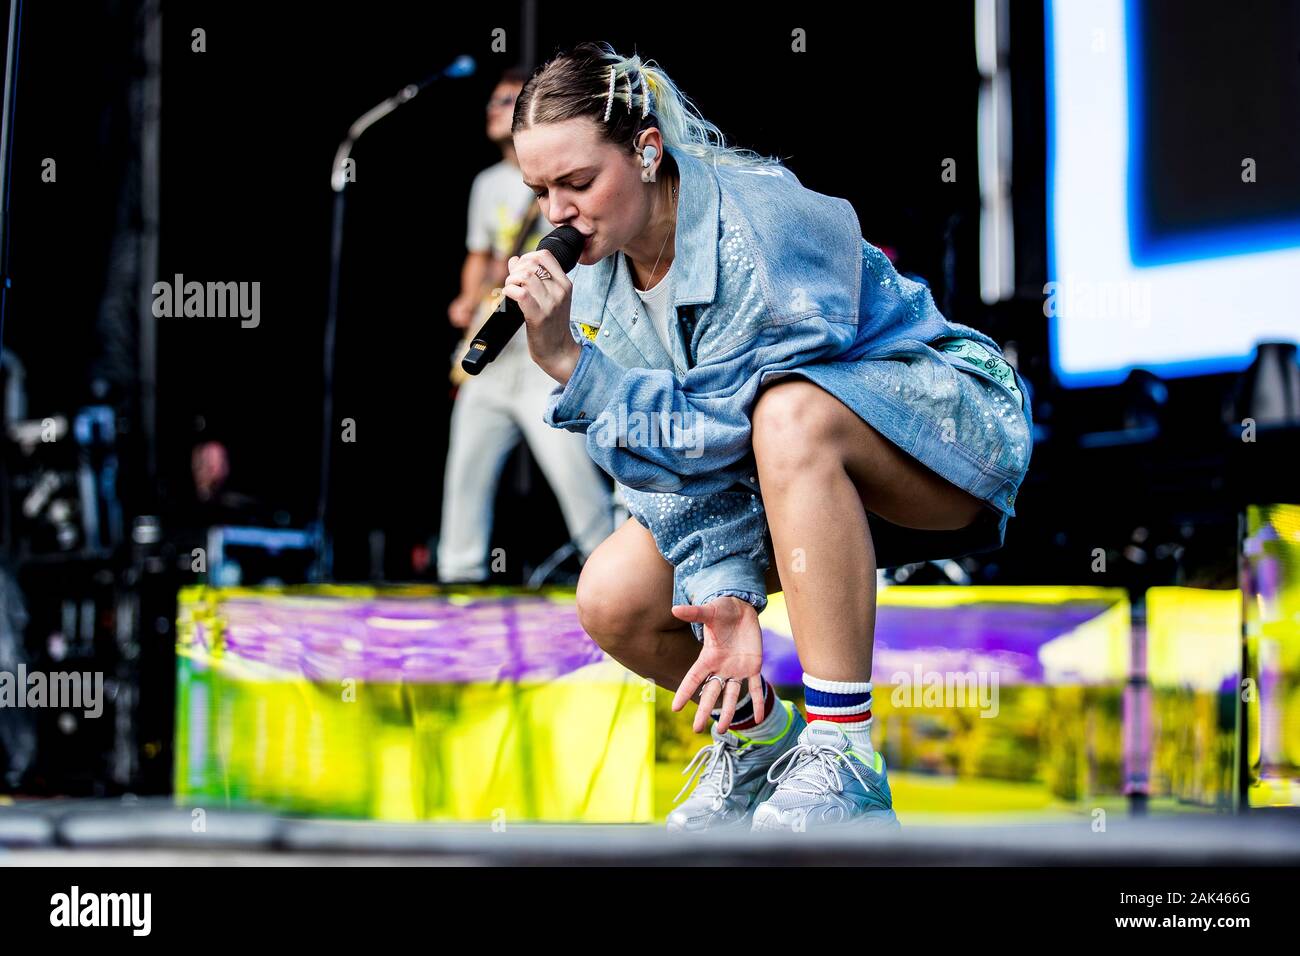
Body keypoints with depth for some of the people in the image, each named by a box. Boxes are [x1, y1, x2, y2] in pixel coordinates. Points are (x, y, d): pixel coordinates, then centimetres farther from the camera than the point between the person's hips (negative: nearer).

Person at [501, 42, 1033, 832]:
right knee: (613, 599, -11)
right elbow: (680, 460, -10)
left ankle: (844, 757, -35)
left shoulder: (764, 221, -27)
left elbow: (728, 421, -30)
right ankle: (756, 731, 19)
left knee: (788, 417, -40)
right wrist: (725, 597, -25)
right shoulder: (595, 288, -5)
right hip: (805, 474, 7)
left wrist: (571, 364, -34)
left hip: (951, 422, -7)